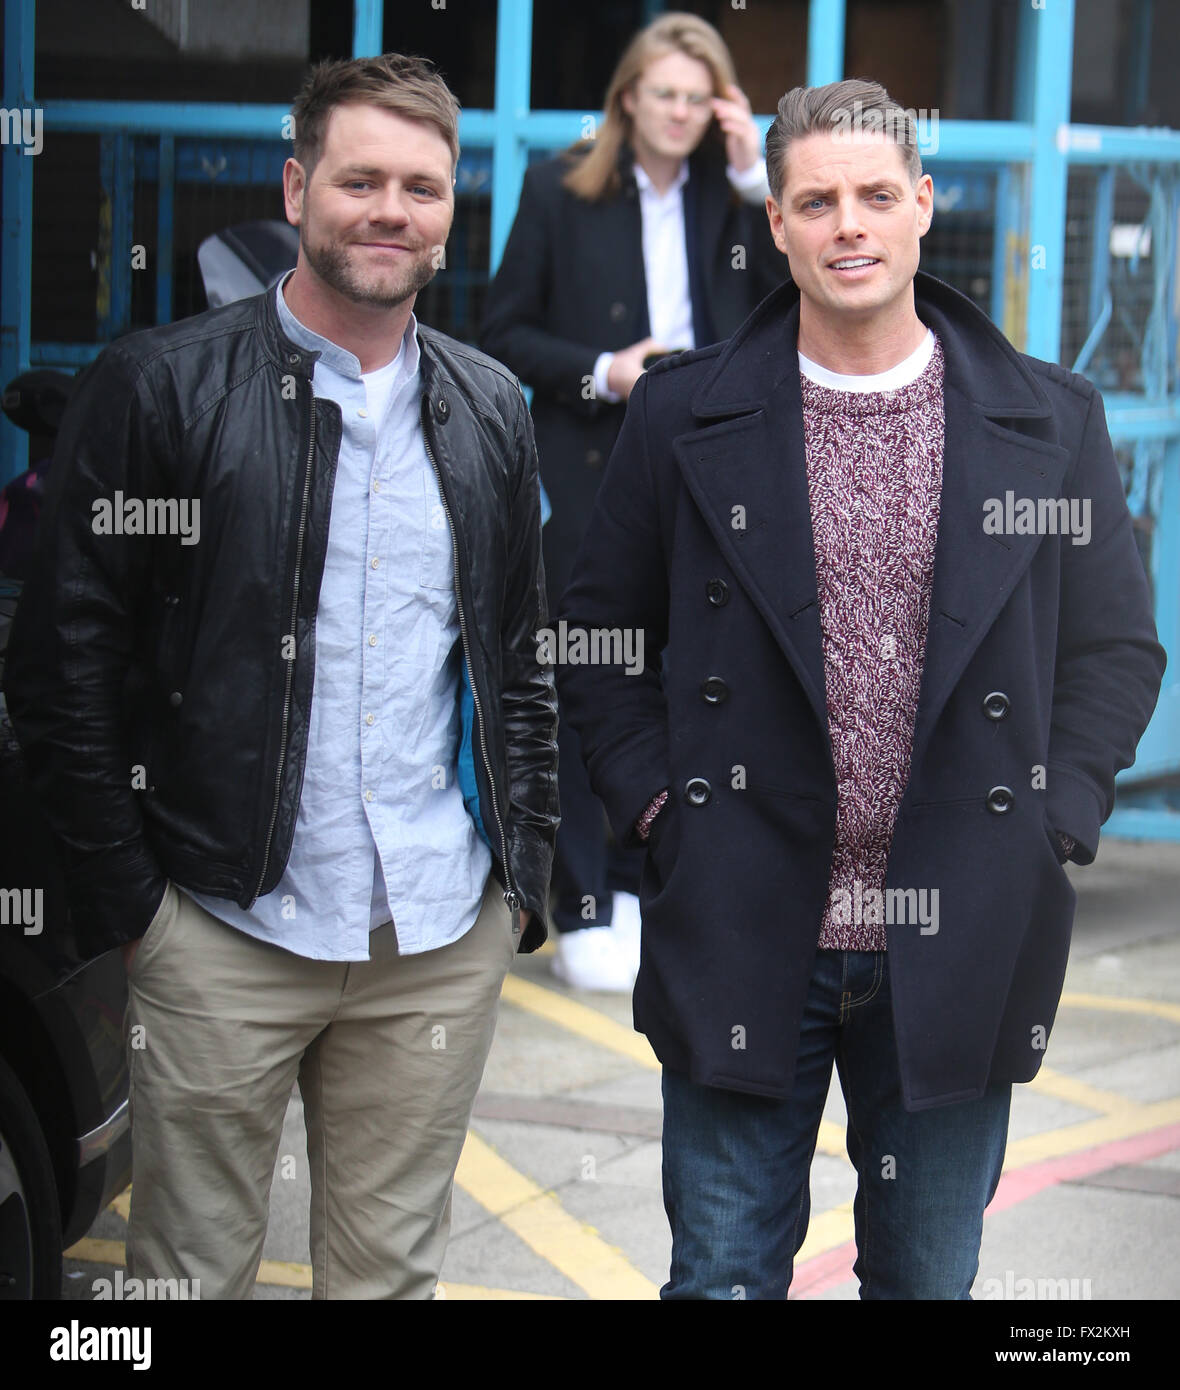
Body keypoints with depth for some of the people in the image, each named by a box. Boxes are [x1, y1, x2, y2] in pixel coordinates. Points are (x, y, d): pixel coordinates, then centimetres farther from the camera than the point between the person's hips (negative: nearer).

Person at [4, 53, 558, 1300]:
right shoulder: (159, 387, -5)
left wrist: (523, 876, 9)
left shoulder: (488, 411, 10)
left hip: (444, 942, 4)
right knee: (193, 1267, 6)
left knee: (393, 1267, 13)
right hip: (224, 932, -4)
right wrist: (125, 898, -8)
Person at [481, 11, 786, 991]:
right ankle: (585, 917, 3)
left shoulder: (730, 195, 6)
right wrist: (602, 373, -15)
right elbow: (504, 337, 0)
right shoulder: (561, 191, -1)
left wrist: (756, 181, -9)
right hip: (594, 476, -3)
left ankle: (638, 888, 22)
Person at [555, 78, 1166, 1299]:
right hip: (740, 936, -1)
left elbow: (1117, 647, 6)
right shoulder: (683, 416, 0)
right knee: (723, 1271, 8)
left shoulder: (1050, 422, 2)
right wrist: (654, 807, -3)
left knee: (930, 1276, 13)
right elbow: (596, 635, 7)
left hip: (959, 948, 1)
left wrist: (1051, 825, -4)